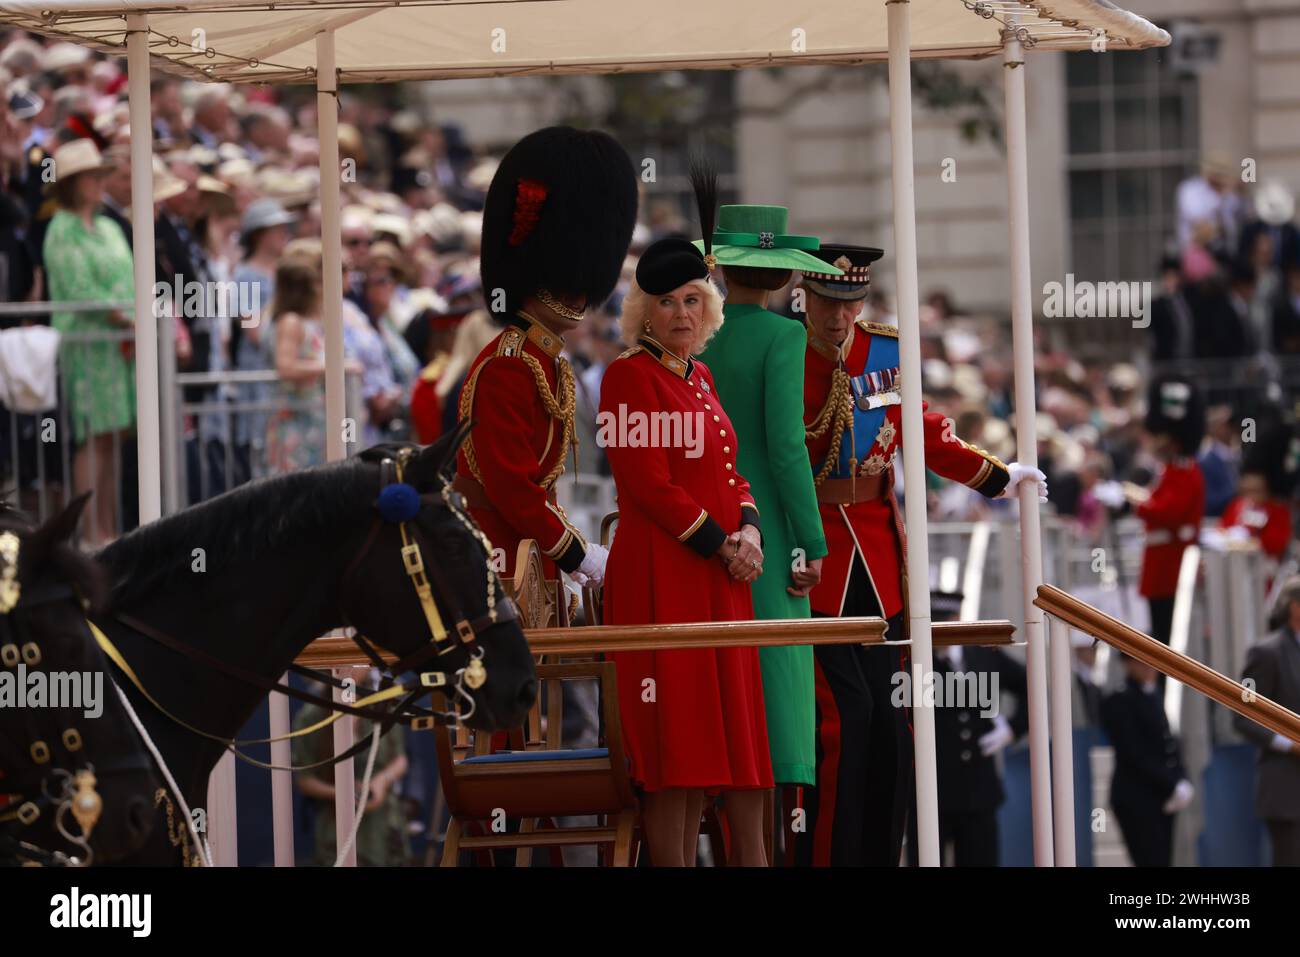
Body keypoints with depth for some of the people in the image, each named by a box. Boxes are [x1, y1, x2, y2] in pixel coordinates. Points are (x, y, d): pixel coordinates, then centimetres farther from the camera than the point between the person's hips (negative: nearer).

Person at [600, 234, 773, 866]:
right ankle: (672, 862, -4)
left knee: (734, 726, 8)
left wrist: (747, 531, -1)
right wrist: (720, 544, -13)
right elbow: (649, 484, -14)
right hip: (663, 576, -8)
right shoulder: (630, 377, -8)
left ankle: (751, 858, 11)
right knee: (674, 732, -7)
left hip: (722, 577, 8)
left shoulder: (700, 378, 16)